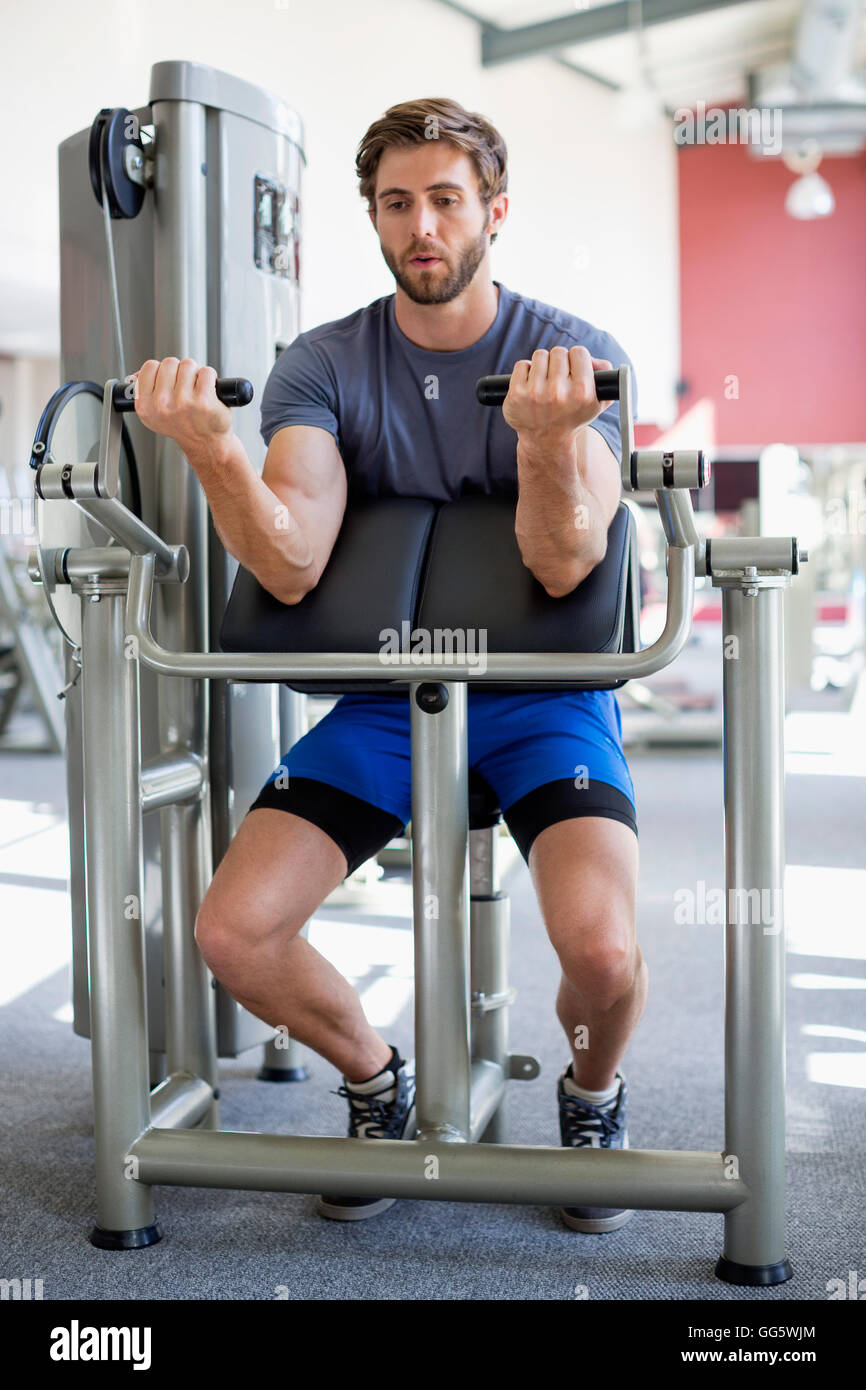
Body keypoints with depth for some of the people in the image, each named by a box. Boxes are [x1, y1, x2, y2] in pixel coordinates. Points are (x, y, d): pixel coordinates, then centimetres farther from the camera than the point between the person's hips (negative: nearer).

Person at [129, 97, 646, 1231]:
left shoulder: (577, 357, -7)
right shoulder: (323, 365, -2)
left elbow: (563, 565, -23)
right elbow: (290, 567, -18)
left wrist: (547, 436, -43)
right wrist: (208, 445, -37)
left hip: (542, 691, -2)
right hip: (385, 692, 3)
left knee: (602, 949, -28)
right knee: (233, 934, -15)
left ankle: (592, 1099, 11)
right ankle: (376, 1084, 17)